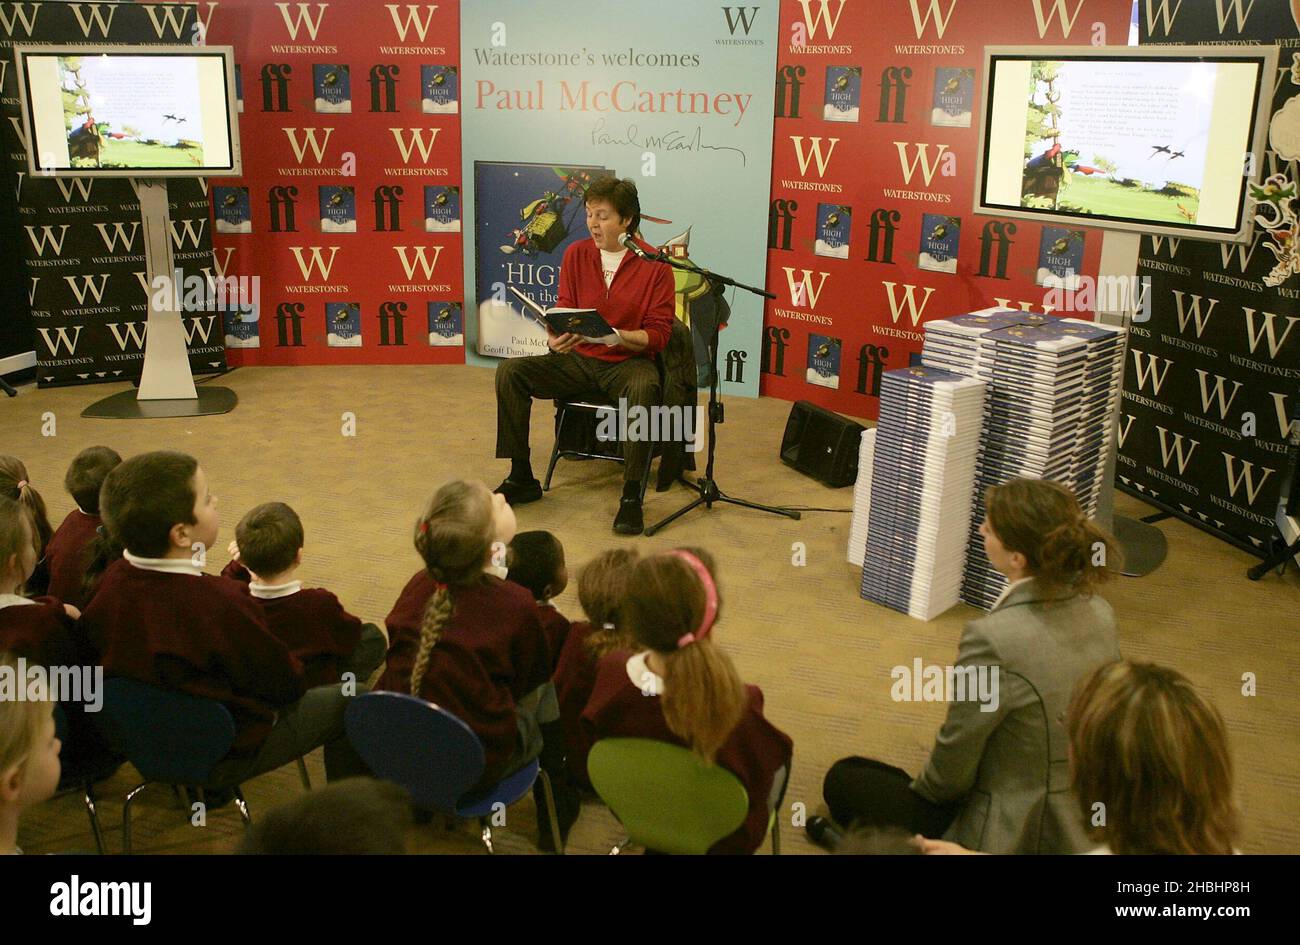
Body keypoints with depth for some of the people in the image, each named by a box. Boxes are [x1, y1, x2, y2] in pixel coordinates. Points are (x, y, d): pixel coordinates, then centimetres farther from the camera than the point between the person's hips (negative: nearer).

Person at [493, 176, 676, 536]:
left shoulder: (655, 265, -8)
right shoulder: (576, 254, 4)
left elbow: (658, 334, -9)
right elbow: (563, 312, 7)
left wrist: (615, 335, -26)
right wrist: (556, 338, -17)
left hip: (628, 361, -4)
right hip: (579, 360, 4)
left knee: (643, 388, -39)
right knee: (510, 371, -15)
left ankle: (631, 496, -27)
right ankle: (521, 478, -4)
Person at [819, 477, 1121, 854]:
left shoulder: (993, 640, -31)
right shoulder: (1099, 612, -8)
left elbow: (952, 770, -18)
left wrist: (918, 789, 5)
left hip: (1012, 838, -7)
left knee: (844, 779, 13)